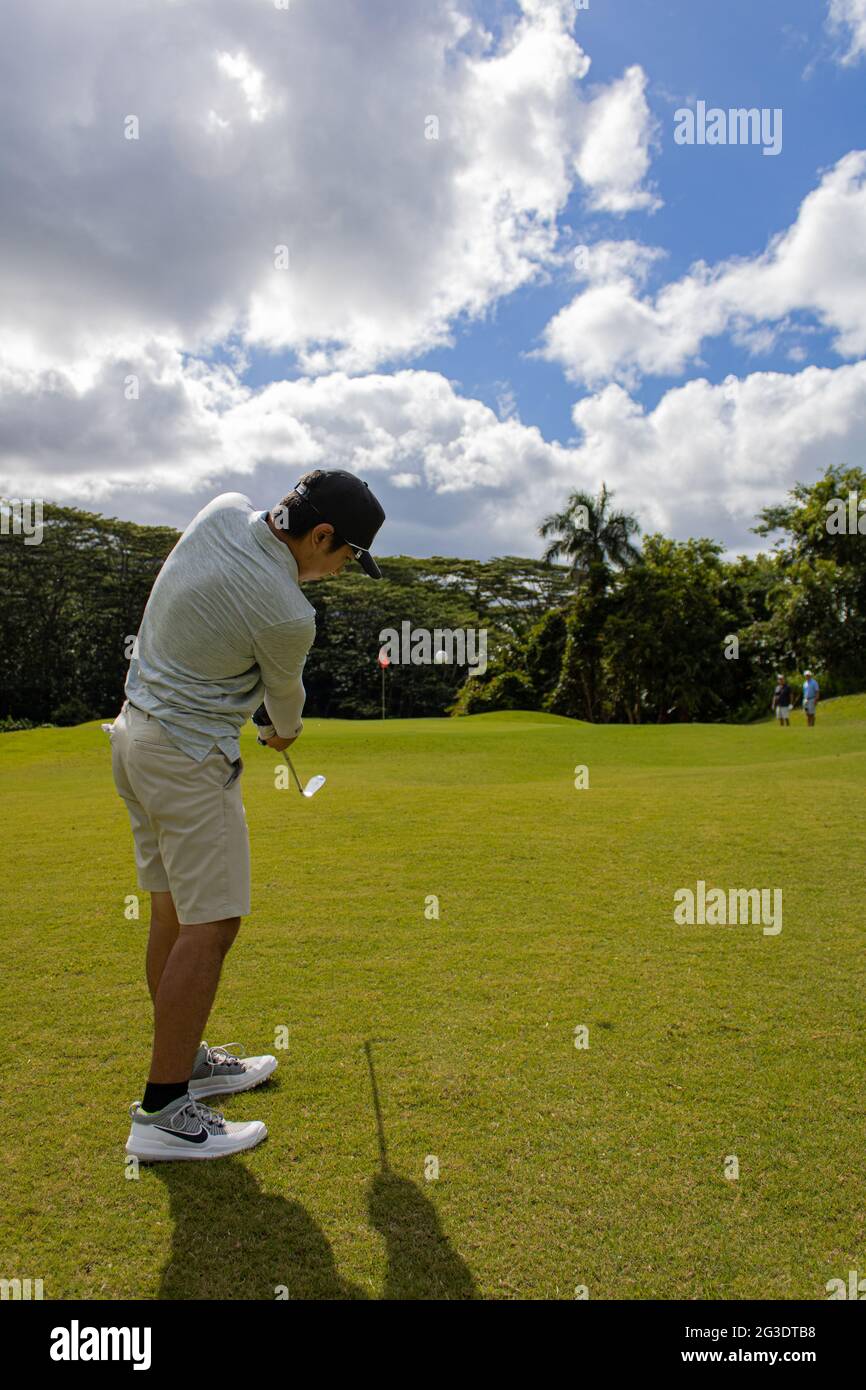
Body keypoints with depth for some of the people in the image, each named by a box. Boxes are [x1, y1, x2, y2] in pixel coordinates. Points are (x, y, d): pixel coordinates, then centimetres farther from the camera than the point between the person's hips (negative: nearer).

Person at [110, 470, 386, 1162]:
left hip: (137, 732, 10)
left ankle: (184, 1060, 29)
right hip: (191, 759, -10)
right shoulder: (288, 615, -23)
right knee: (210, 925, -3)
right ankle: (163, 1111, 4)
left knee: (172, 911, 16)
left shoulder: (224, 510, -3)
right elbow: (283, 690, -2)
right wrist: (287, 730, 21)